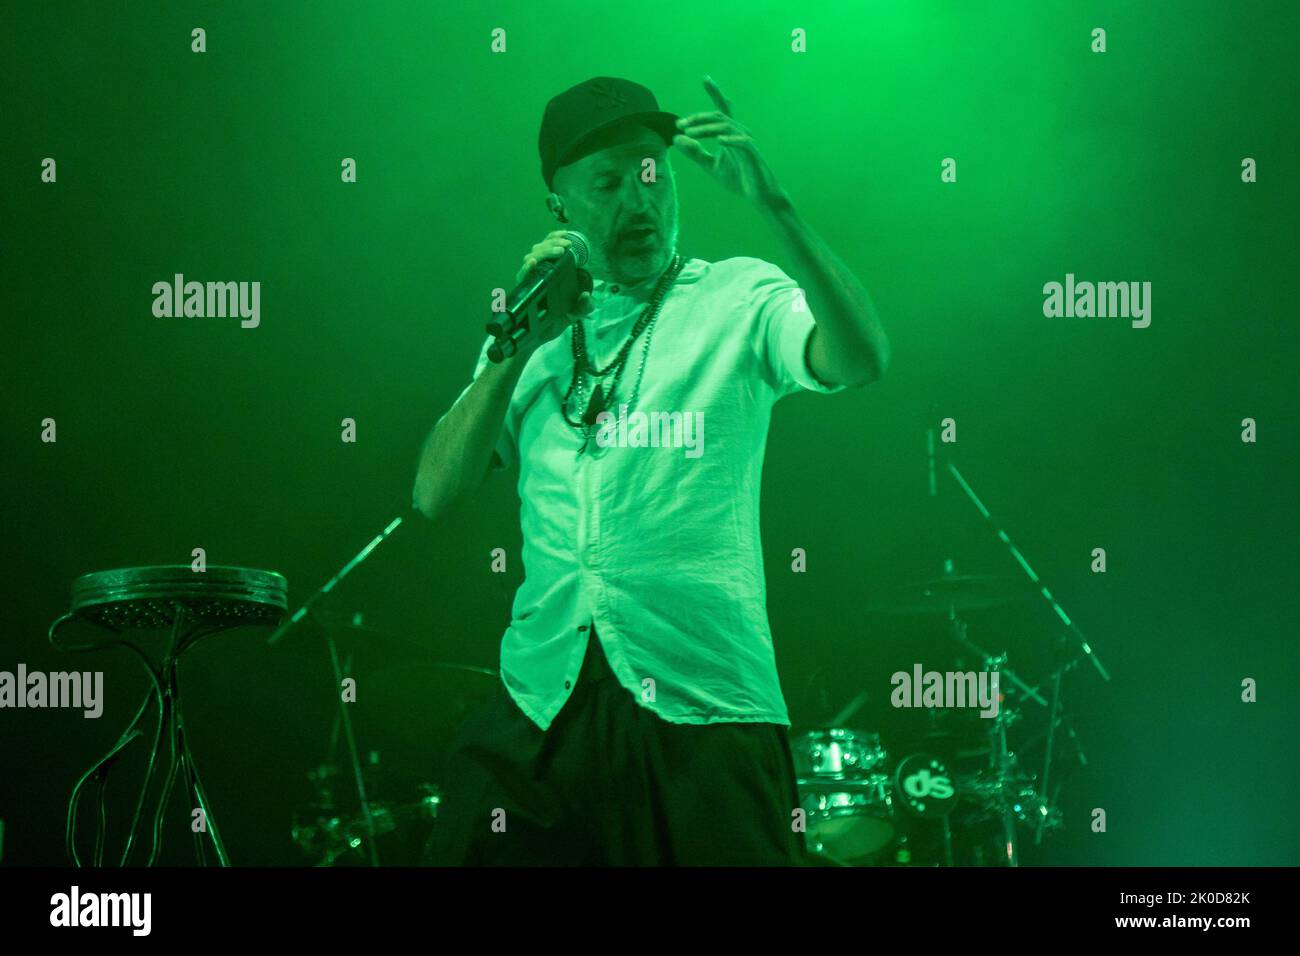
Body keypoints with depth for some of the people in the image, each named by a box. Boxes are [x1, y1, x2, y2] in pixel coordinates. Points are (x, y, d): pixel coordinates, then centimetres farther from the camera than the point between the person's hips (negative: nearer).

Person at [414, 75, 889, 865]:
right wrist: (520, 344, -1)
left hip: (703, 706, -3)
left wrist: (772, 202, -19)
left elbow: (861, 359, -13)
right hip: (542, 703, 3)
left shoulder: (738, 298, 8)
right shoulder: (541, 329, 18)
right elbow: (436, 494, 9)